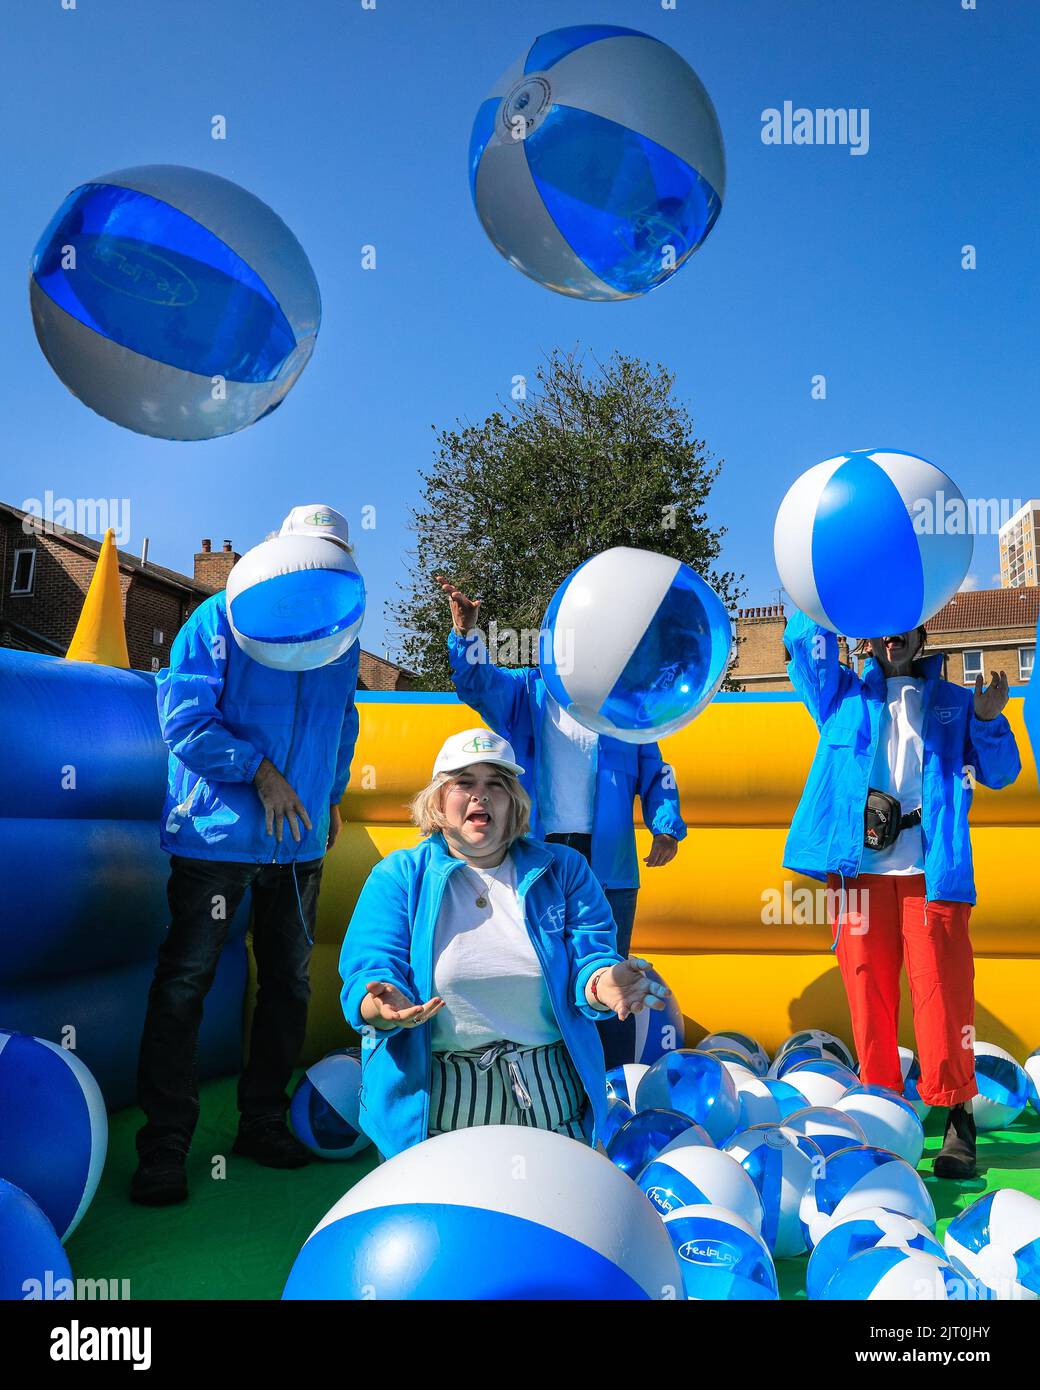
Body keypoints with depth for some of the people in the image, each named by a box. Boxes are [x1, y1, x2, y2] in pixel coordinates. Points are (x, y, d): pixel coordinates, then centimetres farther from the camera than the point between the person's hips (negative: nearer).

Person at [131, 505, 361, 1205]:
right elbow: (183, 719, -11)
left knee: (289, 982, 12)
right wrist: (260, 770, -15)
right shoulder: (221, 620, -5)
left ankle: (264, 1122, 27)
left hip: (301, 842, 5)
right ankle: (166, 1143, 11)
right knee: (184, 982, -2)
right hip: (219, 833, -5)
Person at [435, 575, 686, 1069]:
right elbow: (476, 682, -9)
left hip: (607, 861, 1)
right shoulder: (524, 690, 10)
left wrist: (666, 827, -4)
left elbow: (654, 773, 13)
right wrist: (465, 631, -29)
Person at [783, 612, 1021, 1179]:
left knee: (942, 991, -7)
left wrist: (988, 720, -5)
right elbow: (805, 635, 9)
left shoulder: (953, 702, 19)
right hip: (859, 865, 1)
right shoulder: (843, 694, 20)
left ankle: (957, 1115, 3)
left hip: (931, 867, -1)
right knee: (868, 990, 1)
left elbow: (1000, 773, 13)